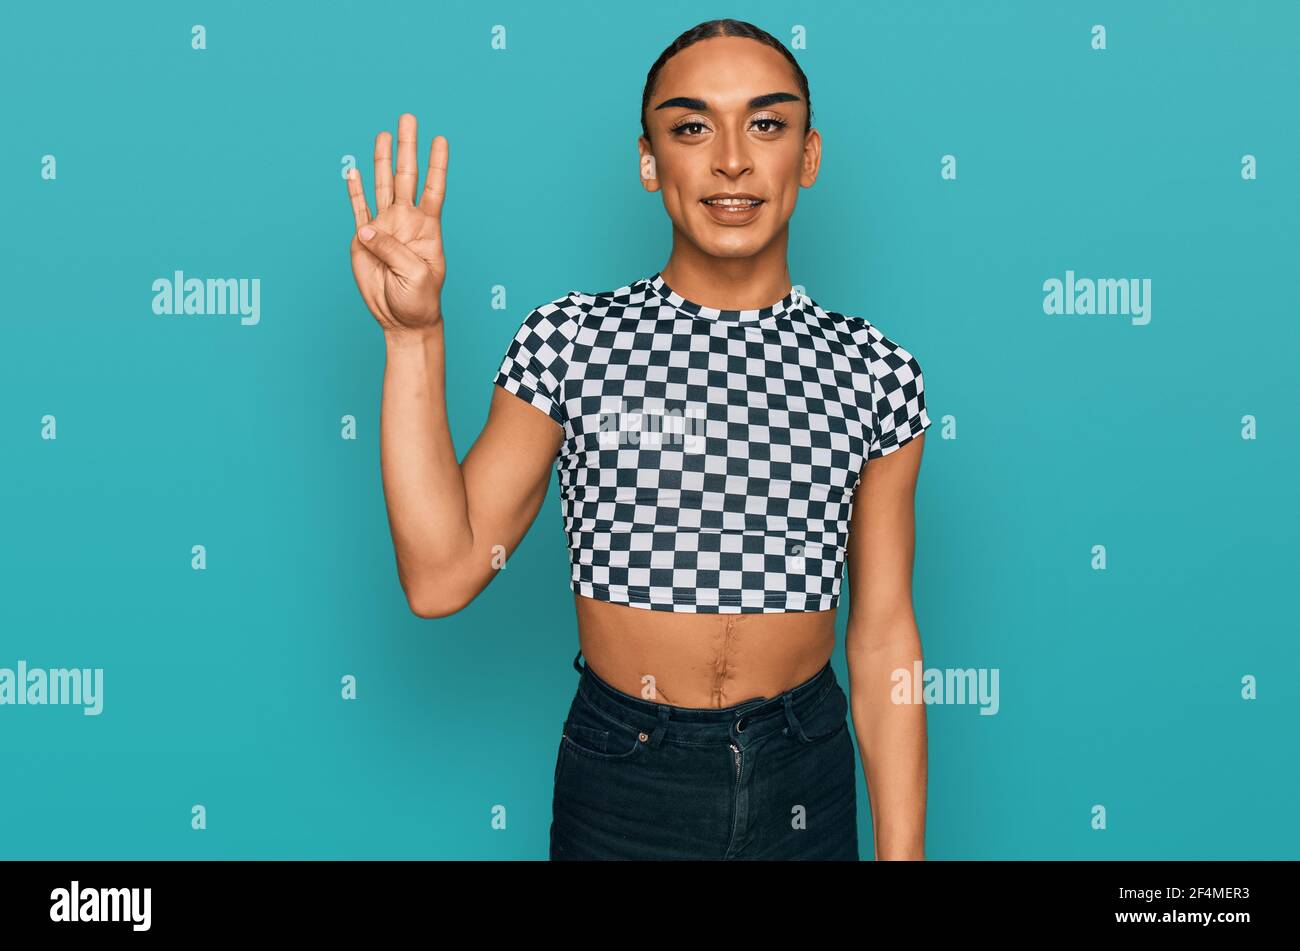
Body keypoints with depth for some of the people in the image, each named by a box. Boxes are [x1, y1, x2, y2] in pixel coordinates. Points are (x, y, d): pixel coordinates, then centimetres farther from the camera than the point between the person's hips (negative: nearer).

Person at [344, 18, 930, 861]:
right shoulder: (571, 341, -7)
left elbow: (883, 637, -2)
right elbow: (440, 578, -12)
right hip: (619, 787, -1)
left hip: (806, 787, 1)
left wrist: (902, 852, -3)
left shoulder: (873, 371, -4)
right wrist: (415, 336, -17)